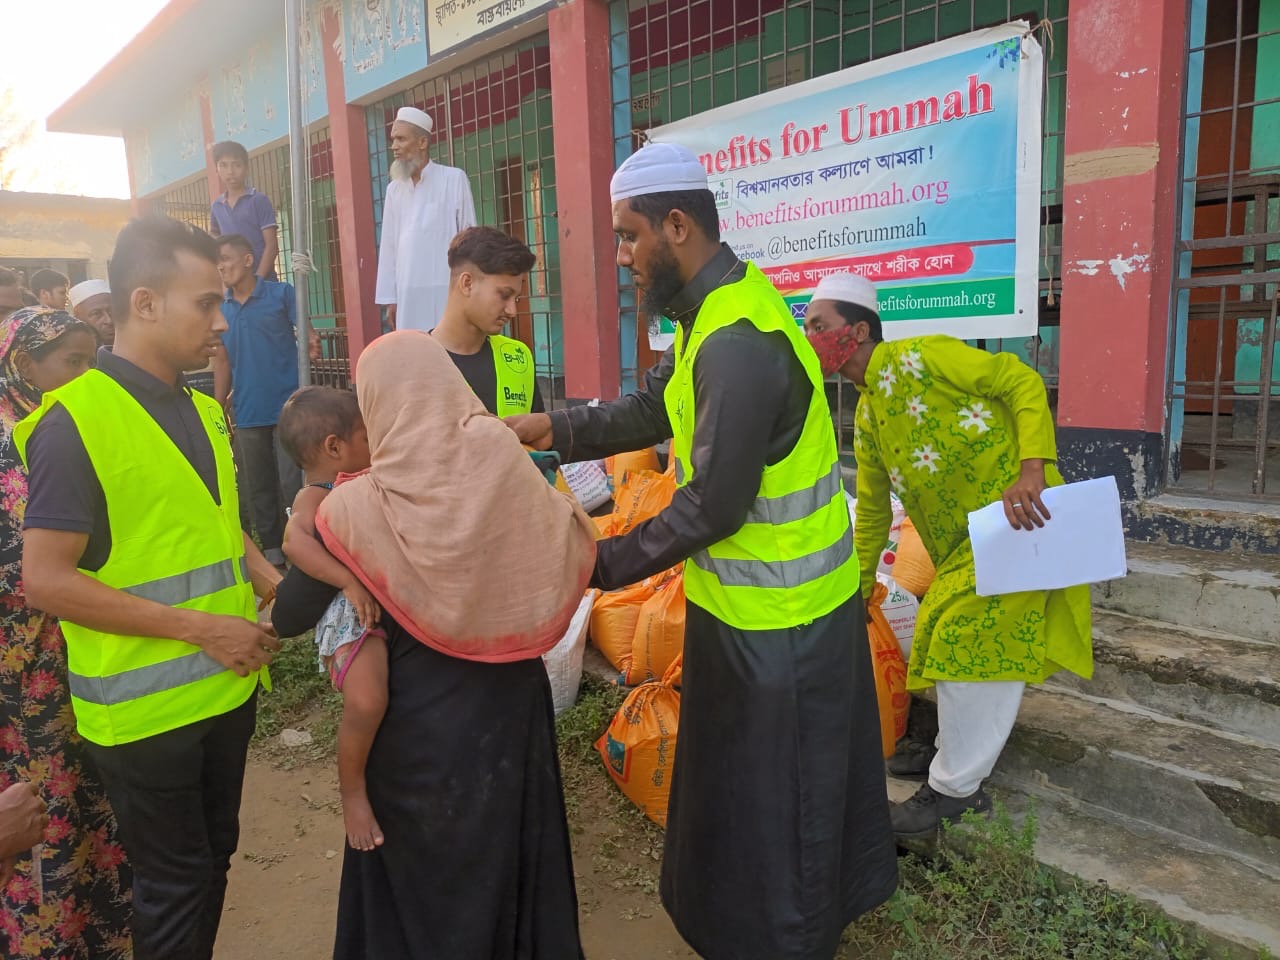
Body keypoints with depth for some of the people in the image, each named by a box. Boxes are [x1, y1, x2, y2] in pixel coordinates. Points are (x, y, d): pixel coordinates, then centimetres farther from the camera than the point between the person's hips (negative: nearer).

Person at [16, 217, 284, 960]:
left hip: (227, 687, 7)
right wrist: (198, 626, -20)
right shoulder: (76, 421, -16)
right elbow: (46, 579, -19)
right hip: (148, 705, -6)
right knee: (174, 883, 11)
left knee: (214, 859, 22)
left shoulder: (205, 412, 6)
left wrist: (271, 581, 1)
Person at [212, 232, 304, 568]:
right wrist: (217, 409, 11)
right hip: (247, 413, 5)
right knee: (259, 488, 13)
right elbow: (223, 361, 14)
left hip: (287, 407, -5)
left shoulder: (281, 293, -4)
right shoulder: (221, 308, 9)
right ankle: (272, 551, 25)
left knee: (293, 483, -4)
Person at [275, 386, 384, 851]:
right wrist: (350, 582, -38)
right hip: (351, 616, -9)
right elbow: (295, 540, -33)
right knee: (367, 700, -28)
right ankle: (352, 790, -3)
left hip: (389, 604, 10)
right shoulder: (313, 497, -12)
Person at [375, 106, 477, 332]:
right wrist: (389, 297, 9)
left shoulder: (454, 179, 1)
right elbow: (389, 246, 13)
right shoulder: (394, 189, 14)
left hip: (446, 292, -4)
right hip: (408, 296, 4)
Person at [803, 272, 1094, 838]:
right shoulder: (865, 417, 11)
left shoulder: (920, 357, -13)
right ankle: (962, 761, 30)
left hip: (1019, 516, -8)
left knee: (971, 647, -7)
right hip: (961, 545, 8)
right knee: (943, 640, 11)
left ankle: (952, 789, 9)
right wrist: (857, 589, 22)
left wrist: (1031, 470, -29)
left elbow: (1021, 381, -16)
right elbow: (872, 511, 19)